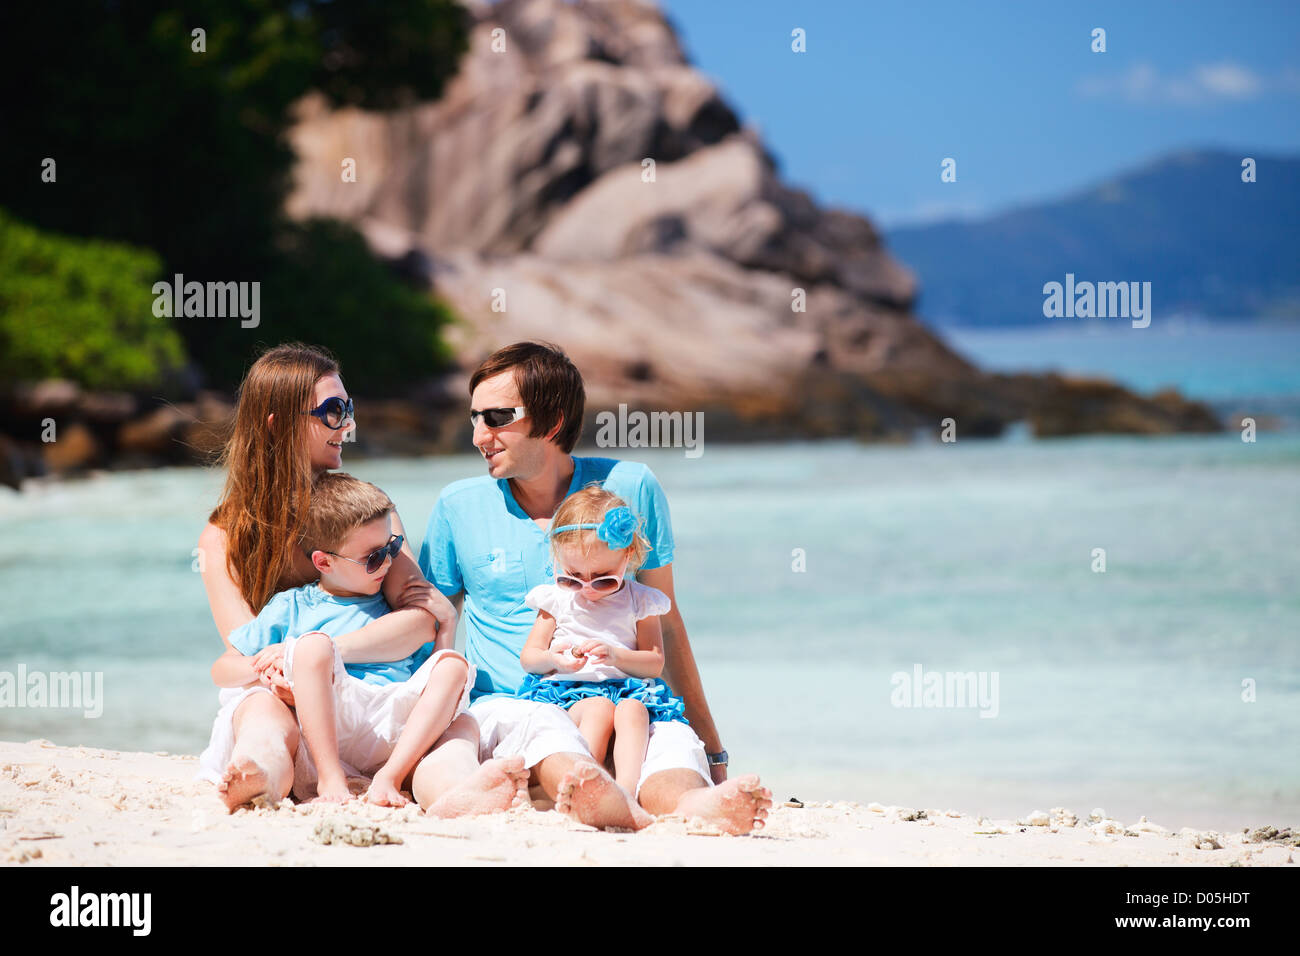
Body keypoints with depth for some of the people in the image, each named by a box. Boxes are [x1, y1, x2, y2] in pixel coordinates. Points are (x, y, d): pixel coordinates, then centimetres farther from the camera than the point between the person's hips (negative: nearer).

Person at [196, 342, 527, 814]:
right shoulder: (223, 537, 8)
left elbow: (421, 617, -2)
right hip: (275, 701, -2)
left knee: (453, 714, -28)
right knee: (262, 710, -36)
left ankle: (445, 788, -62)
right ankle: (262, 776, -70)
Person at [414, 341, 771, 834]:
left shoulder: (630, 488, 10)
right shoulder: (460, 506, 11)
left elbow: (667, 626, 16)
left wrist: (713, 748, 17)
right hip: (503, 706, -1)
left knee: (673, 737, -34)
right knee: (540, 723, -38)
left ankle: (687, 801, -69)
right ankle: (615, 807, -69)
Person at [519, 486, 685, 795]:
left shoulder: (639, 602, 9)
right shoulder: (556, 598, 11)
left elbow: (655, 663, 6)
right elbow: (528, 658, 11)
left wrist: (616, 655, -14)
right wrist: (552, 659, -13)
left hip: (626, 688, 0)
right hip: (565, 693, 0)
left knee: (633, 710, -35)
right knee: (598, 709, -35)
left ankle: (626, 787, -54)